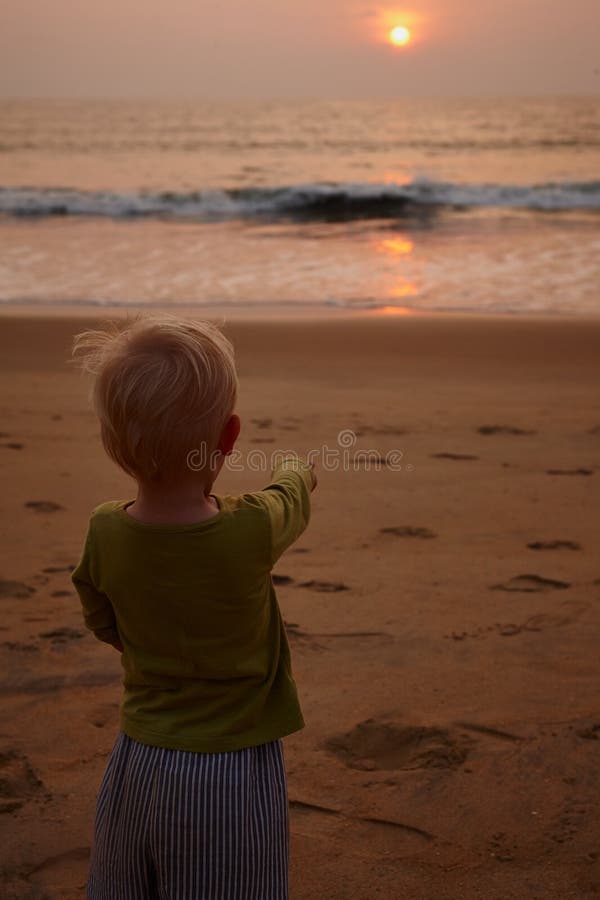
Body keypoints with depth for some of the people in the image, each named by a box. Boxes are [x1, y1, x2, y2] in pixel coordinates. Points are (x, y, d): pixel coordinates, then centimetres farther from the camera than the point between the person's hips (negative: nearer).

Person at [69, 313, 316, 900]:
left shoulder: (103, 534, -14)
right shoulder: (252, 531, -24)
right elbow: (293, 491, 3)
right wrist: (296, 468, 24)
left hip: (136, 766, 3)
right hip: (230, 777, -3)